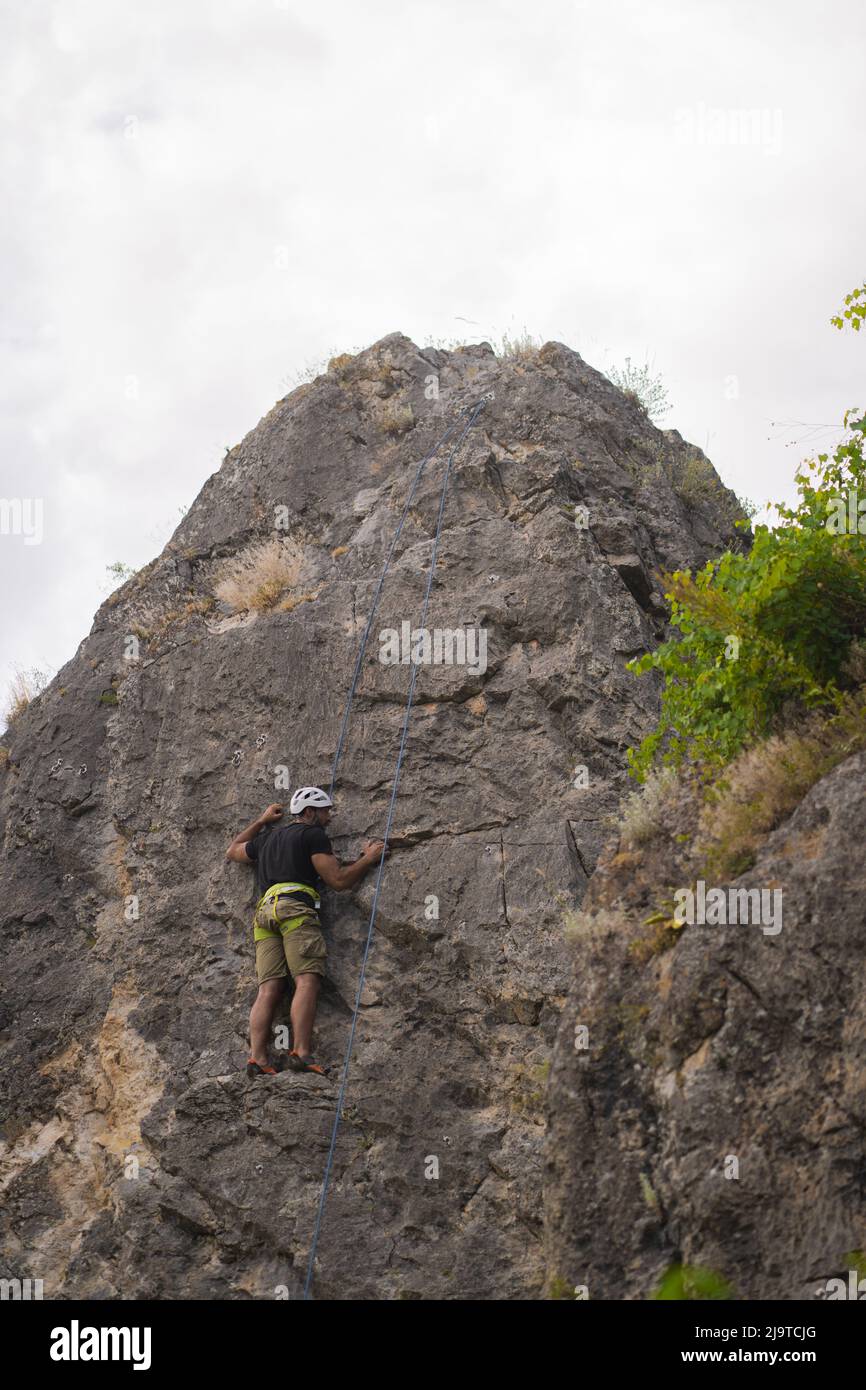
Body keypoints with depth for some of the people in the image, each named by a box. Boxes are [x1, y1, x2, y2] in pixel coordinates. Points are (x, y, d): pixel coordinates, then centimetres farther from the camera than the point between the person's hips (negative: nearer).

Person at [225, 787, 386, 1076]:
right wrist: (369, 858, 16)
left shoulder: (266, 838, 29)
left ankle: (257, 1058, -16)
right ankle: (301, 1053, -31)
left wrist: (261, 821, 55)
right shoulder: (313, 835, 8)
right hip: (295, 906, -7)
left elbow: (232, 851, 49)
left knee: (269, 988, -3)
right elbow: (338, 881, 3)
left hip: (264, 910, 7)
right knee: (307, 980, -17)